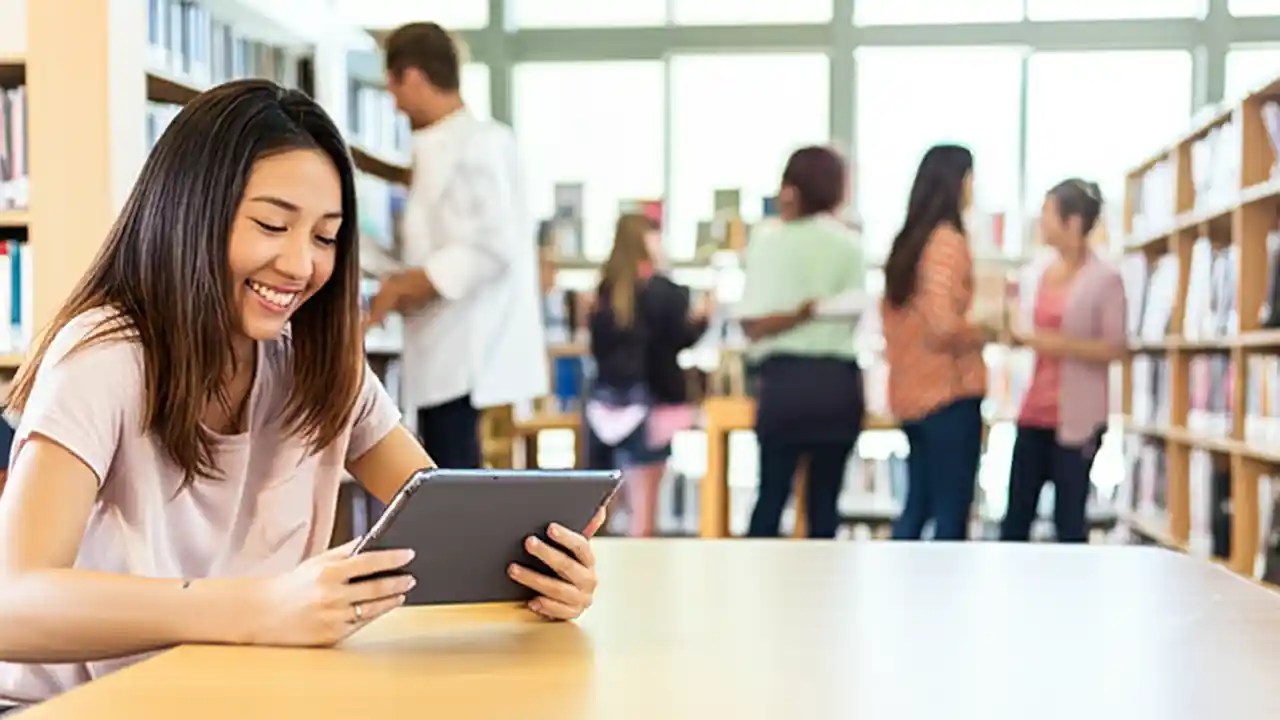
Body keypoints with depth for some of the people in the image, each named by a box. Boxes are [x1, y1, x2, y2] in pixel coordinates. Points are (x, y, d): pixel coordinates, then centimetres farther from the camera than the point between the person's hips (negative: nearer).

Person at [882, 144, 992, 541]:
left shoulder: (907, 241, 12)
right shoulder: (948, 241, -14)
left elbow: (889, 314, 17)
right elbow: (942, 324, -22)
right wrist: (987, 332, -7)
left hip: (912, 395, 8)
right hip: (949, 392, -8)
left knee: (917, 504, 15)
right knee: (951, 511, -1)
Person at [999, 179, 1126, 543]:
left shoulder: (1105, 278, -10)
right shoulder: (1047, 273, 10)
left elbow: (1115, 348, -12)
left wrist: (1060, 345, -21)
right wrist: (1021, 335, 2)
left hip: (1077, 417, -7)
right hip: (1036, 411, 7)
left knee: (1069, 520, 2)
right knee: (1016, 516, 11)